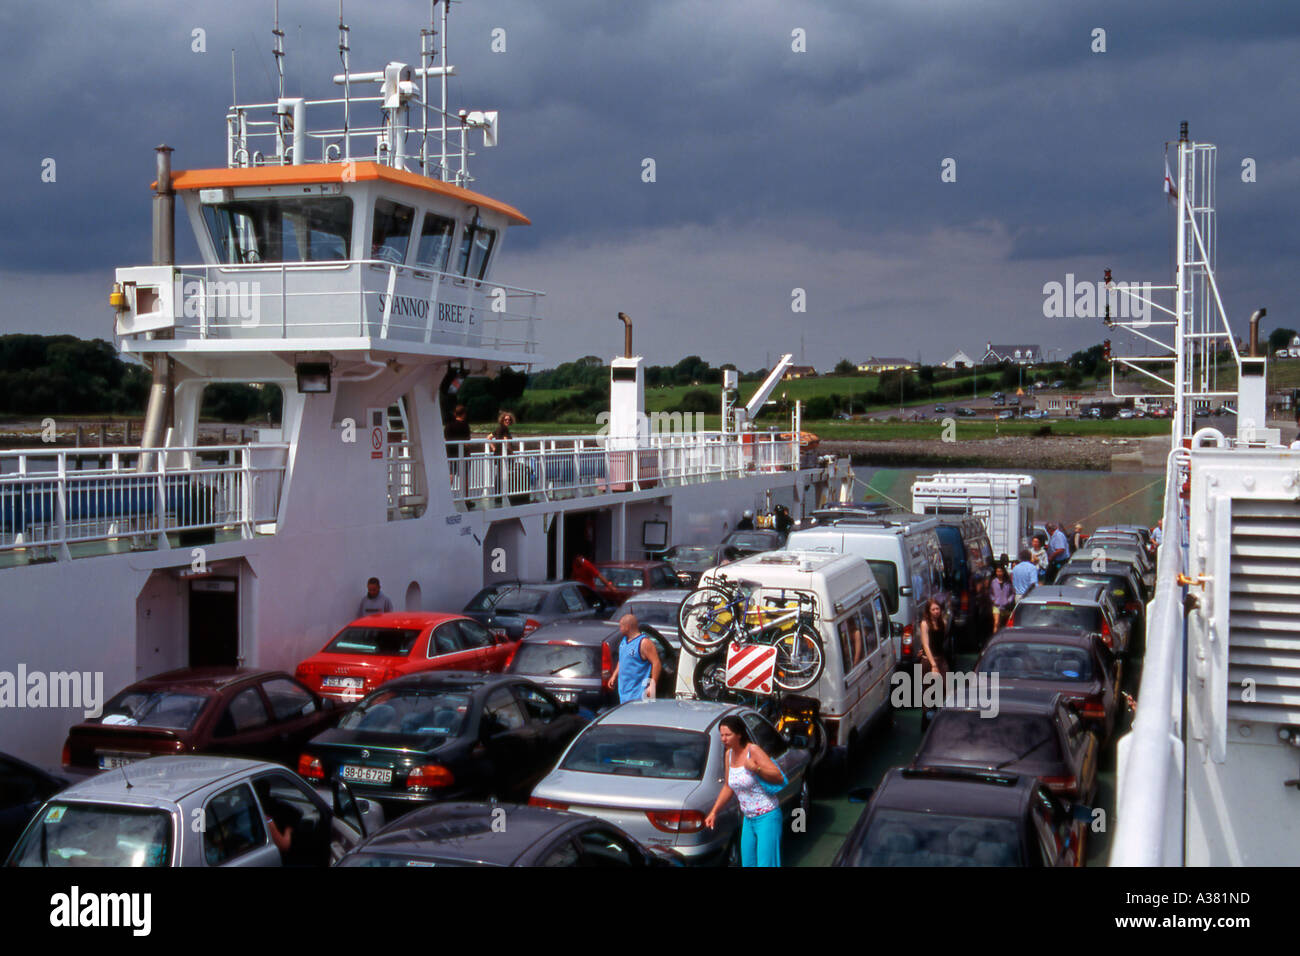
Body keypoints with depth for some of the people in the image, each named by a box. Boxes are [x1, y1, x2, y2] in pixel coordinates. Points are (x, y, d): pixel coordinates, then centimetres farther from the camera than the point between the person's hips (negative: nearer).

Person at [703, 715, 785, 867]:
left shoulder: (753, 750, -16)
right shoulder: (729, 754, 5)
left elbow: (779, 778, -19)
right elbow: (728, 787, 16)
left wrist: (756, 768, -33)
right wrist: (714, 812, 11)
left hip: (767, 817, -8)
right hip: (748, 819, 8)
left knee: (765, 863, -10)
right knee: (748, 863, 13)